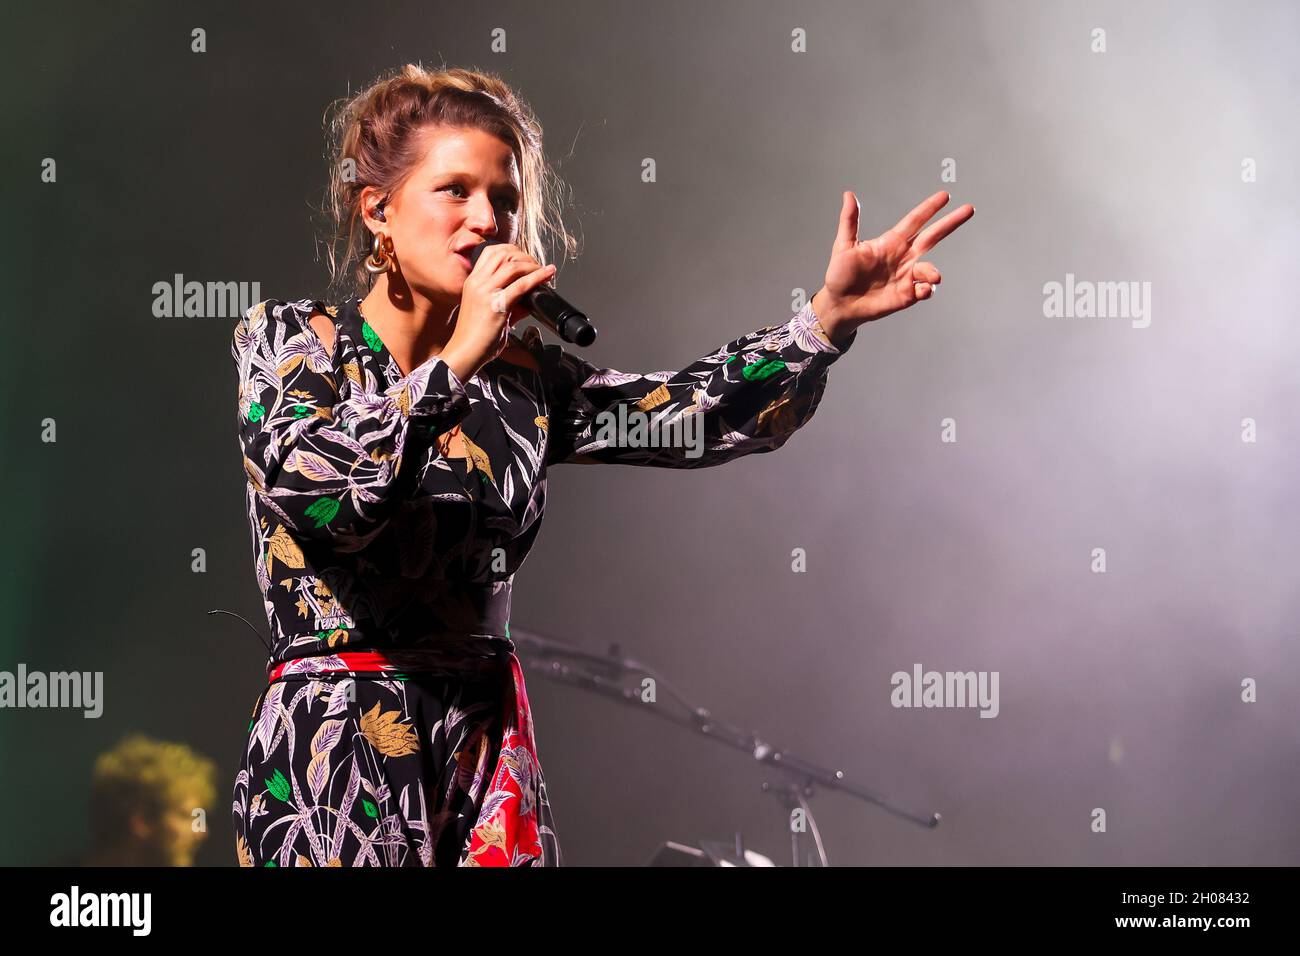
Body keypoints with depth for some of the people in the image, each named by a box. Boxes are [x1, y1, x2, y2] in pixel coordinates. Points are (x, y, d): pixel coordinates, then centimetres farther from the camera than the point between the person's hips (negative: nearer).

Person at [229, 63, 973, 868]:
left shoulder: (522, 377, 8)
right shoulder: (289, 339, -1)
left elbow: (698, 413, -2)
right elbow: (318, 492, -19)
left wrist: (829, 317, -14)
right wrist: (457, 361, -18)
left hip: (489, 756, 4)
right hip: (333, 760, -4)